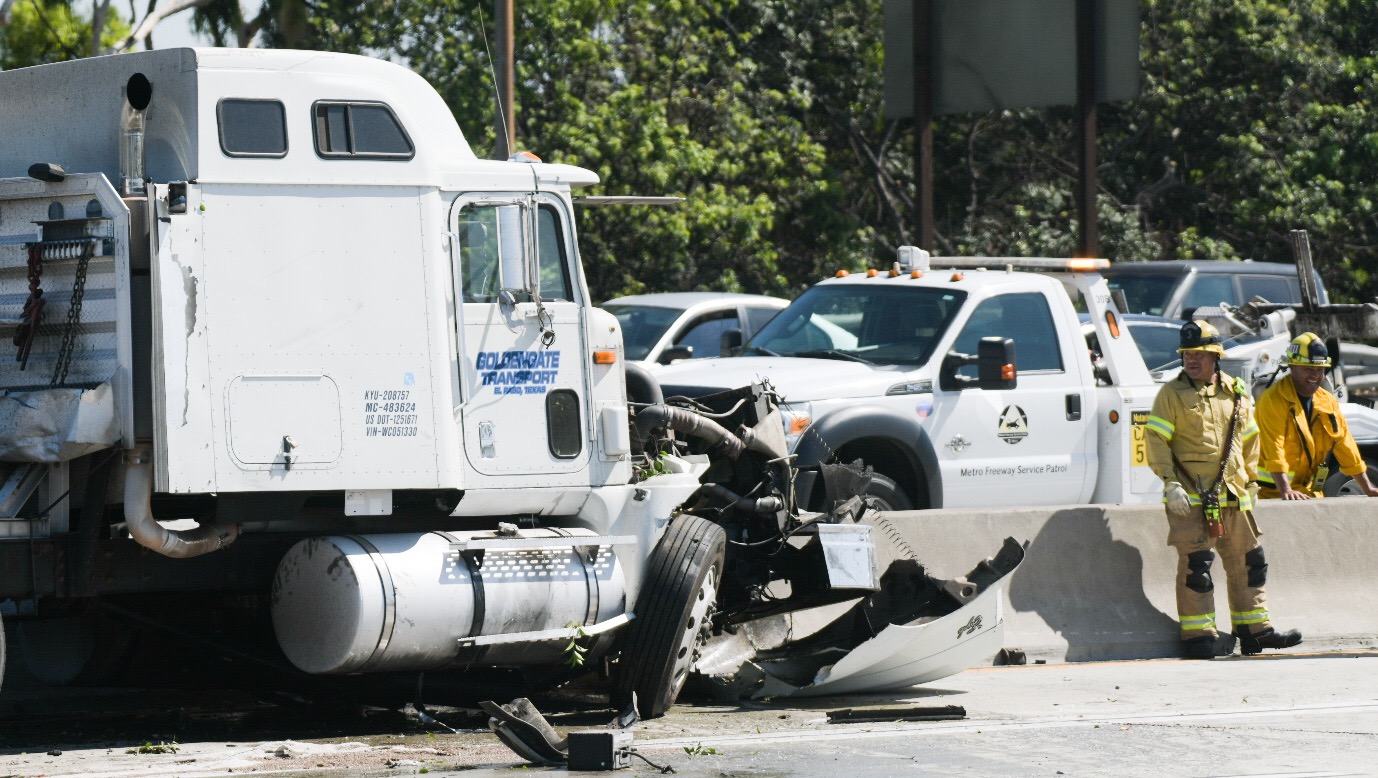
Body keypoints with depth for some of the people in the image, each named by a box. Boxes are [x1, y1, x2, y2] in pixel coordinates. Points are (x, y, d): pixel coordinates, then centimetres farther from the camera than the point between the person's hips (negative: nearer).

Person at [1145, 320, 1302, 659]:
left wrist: (1250, 482, 16)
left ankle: (1255, 630, 18)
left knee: (1247, 561, 9)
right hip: (1190, 497, -5)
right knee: (1196, 564, -9)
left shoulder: (1236, 394, 12)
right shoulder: (1172, 394, -1)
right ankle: (1198, 635, -4)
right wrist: (1171, 482, -14)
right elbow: (1156, 440, -5)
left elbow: (1249, 440, 22)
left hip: (1232, 495, 5)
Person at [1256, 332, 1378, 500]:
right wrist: (1286, 490, -31)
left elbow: (1345, 445, 17)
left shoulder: (1328, 402, 12)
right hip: (1273, 494, -7)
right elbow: (1273, 448, -21)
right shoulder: (1273, 400, -11)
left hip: (1311, 493, 7)